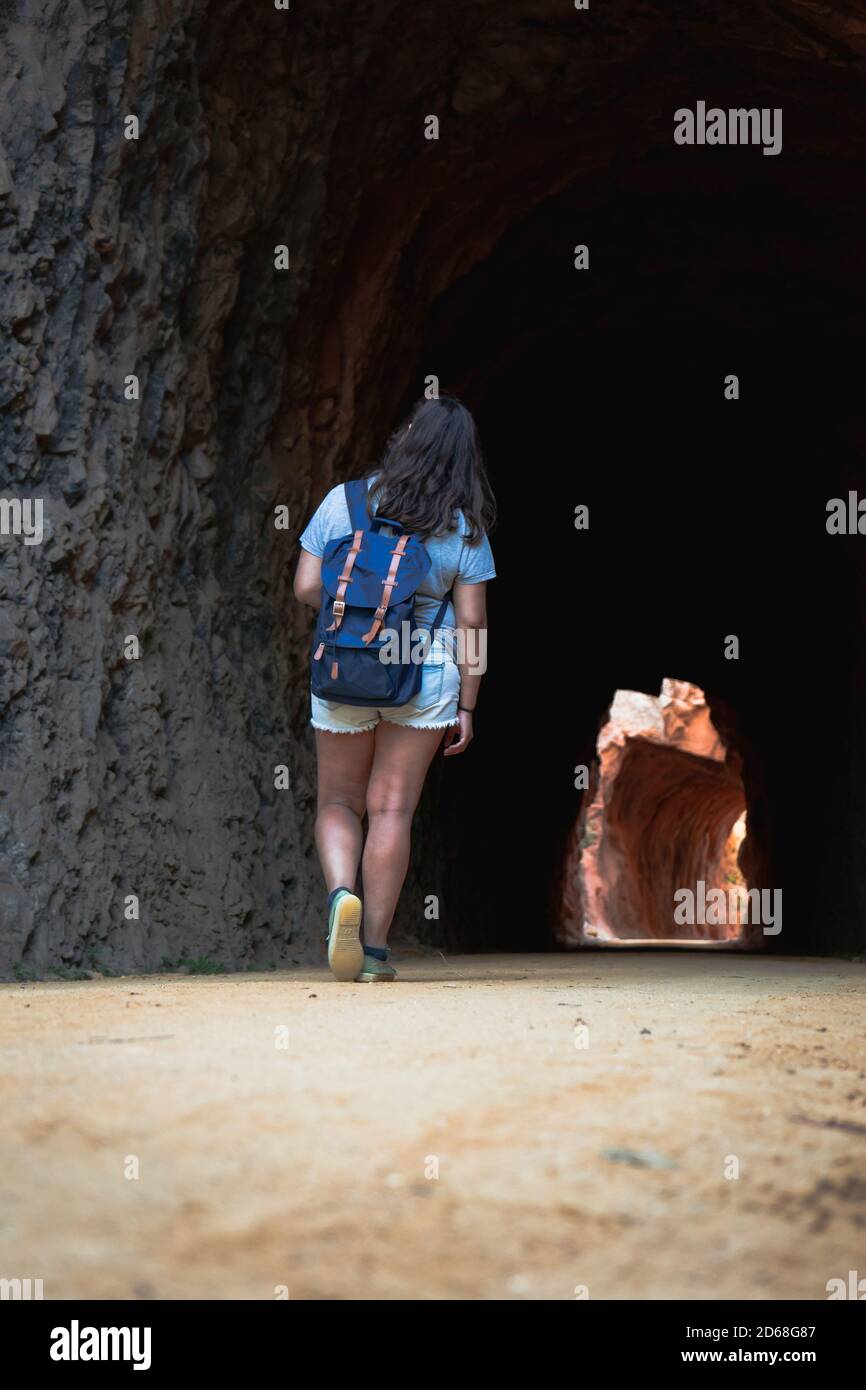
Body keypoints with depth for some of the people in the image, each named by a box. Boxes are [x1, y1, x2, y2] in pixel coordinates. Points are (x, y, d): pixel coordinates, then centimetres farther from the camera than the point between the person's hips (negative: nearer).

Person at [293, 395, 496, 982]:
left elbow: (307, 587, -3)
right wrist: (466, 707, 2)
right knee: (392, 808, 5)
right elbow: (472, 624, -5)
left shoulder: (343, 502, -5)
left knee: (339, 802, 15)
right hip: (426, 677, 0)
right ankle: (375, 948, 5)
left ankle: (342, 893, -12)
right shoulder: (465, 529, -6)